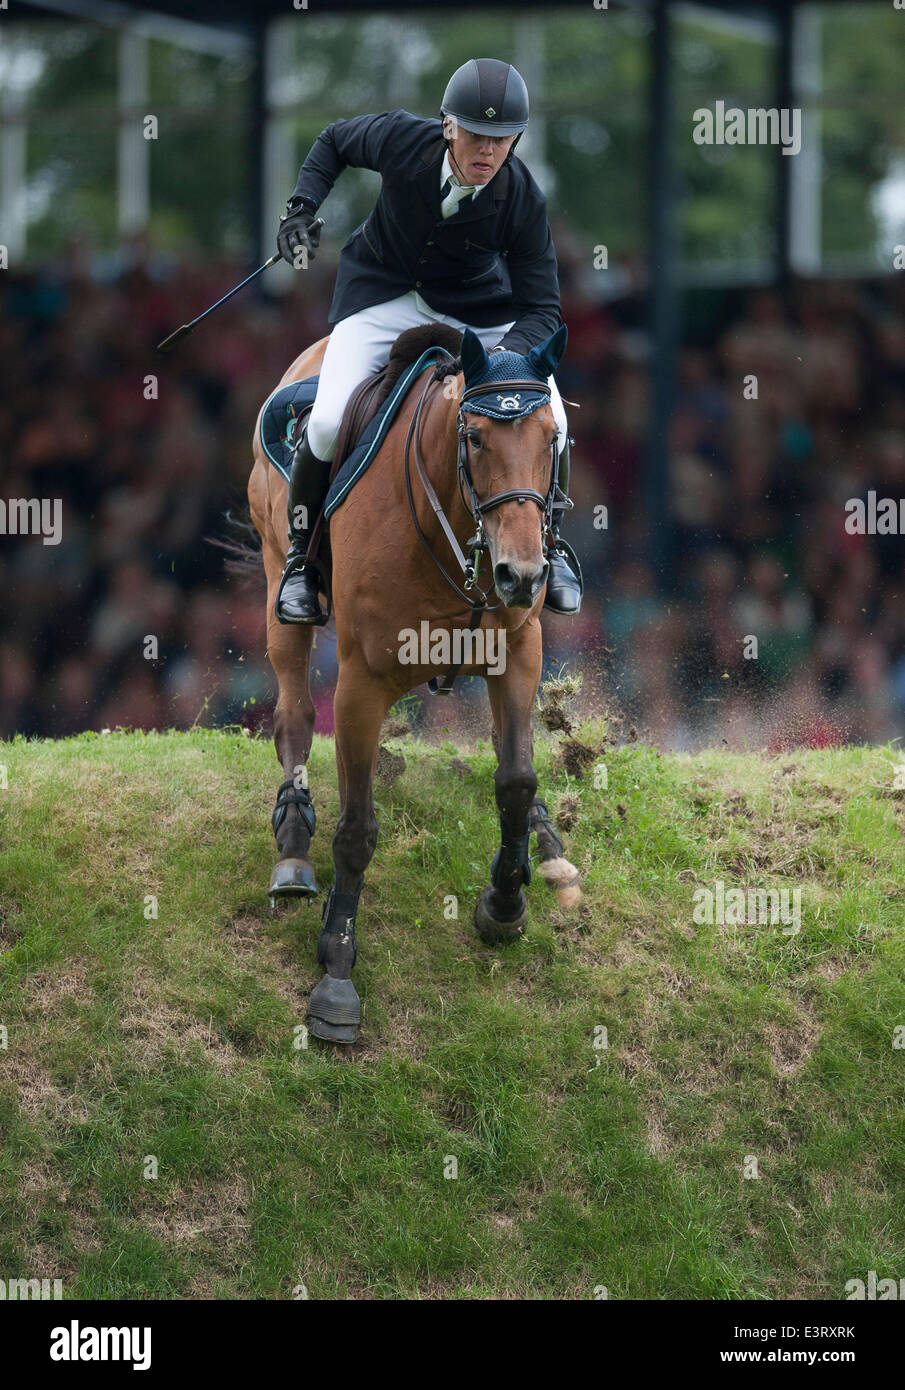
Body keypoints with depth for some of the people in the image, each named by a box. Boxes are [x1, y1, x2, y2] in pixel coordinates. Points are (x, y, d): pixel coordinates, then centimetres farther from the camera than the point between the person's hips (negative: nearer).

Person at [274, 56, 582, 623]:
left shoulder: (523, 200, -26)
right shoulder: (402, 139, -25)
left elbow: (542, 309, -20)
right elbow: (335, 141, -1)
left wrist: (508, 357, -40)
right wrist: (303, 207, -13)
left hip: (477, 307, 1)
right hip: (384, 294, 0)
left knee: (550, 422, -14)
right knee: (329, 421, -20)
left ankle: (550, 547, 17)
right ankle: (301, 558, 5)